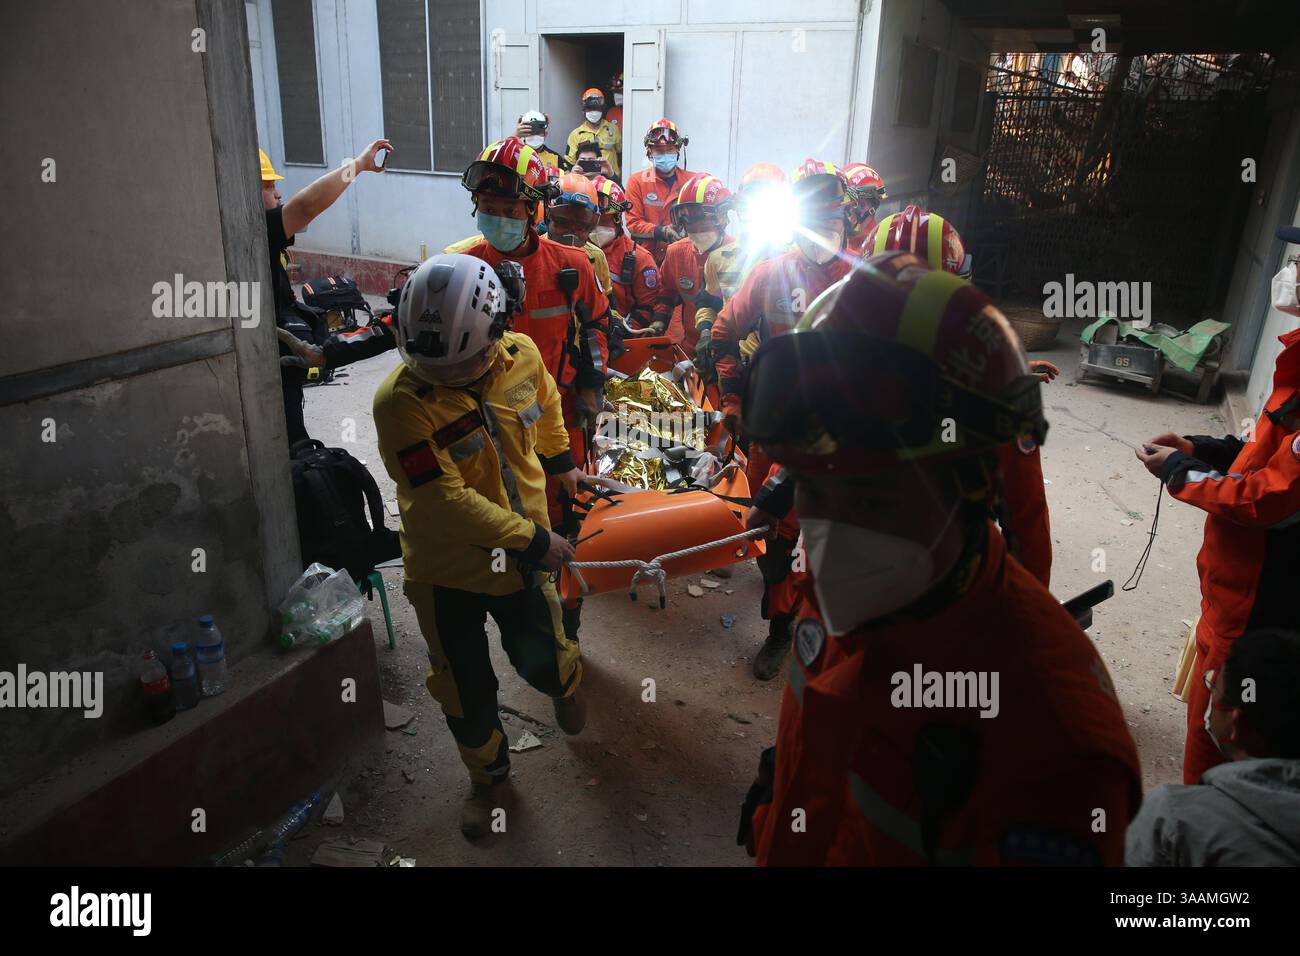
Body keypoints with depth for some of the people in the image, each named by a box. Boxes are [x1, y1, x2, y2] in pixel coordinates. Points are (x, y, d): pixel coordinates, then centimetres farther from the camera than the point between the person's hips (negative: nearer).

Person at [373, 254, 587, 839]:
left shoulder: (522, 356, -13)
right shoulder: (401, 401, -28)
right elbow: (446, 501, -28)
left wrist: (559, 460, 24)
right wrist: (534, 541, -23)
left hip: (522, 554, 3)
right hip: (446, 571, -2)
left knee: (543, 663, 14)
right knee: (466, 690, 14)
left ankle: (565, 678, 53)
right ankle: (488, 775, 43)